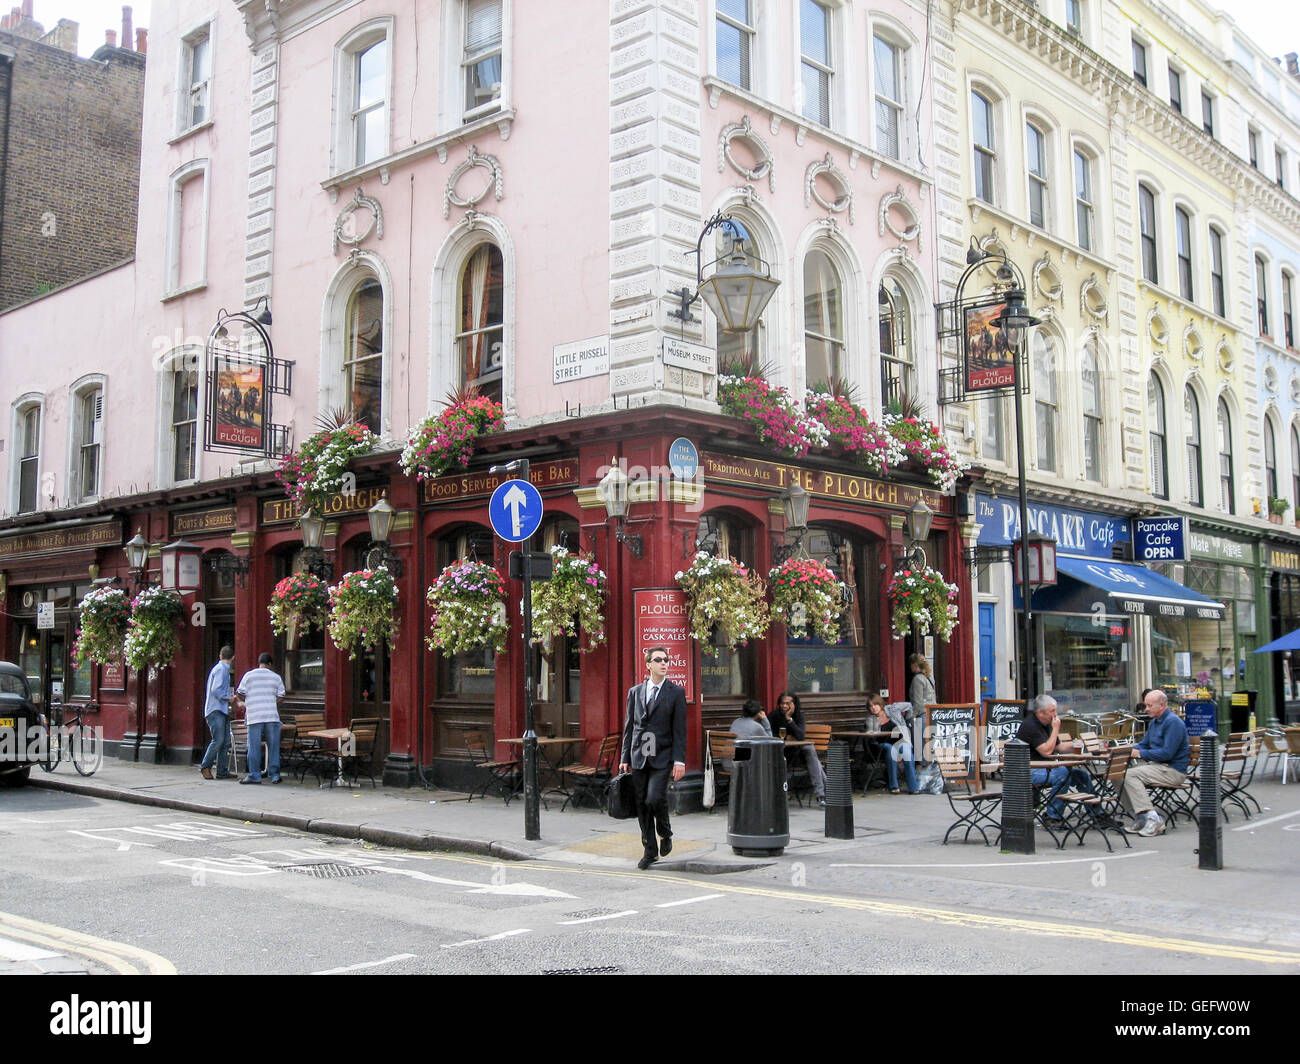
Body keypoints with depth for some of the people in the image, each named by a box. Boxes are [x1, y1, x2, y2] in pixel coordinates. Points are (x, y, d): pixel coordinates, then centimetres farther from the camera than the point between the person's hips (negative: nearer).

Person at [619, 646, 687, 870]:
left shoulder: (676, 692, 1)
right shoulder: (635, 692, 10)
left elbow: (679, 729, -2)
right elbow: (629, 726, 13)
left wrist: (679, 760, -9)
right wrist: (625, 758, 8)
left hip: (662, 757, -3)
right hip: (639, 758, 4)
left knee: (655, 799, -17)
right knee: (642, 805, 6)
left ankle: (665, 834, 12)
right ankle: (650, 851, 18)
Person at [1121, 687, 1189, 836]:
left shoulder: (1173, 722, -14)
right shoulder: (1153, 722, 17)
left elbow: (1167, 753, -22)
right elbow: (1144, 745, 25)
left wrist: (1141, 753, -14)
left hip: (1173, 770, -10)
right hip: (1156, 765, 10)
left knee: (1131, 774, -27)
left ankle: (1152, 818, -28)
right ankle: (1140, 818, -7)